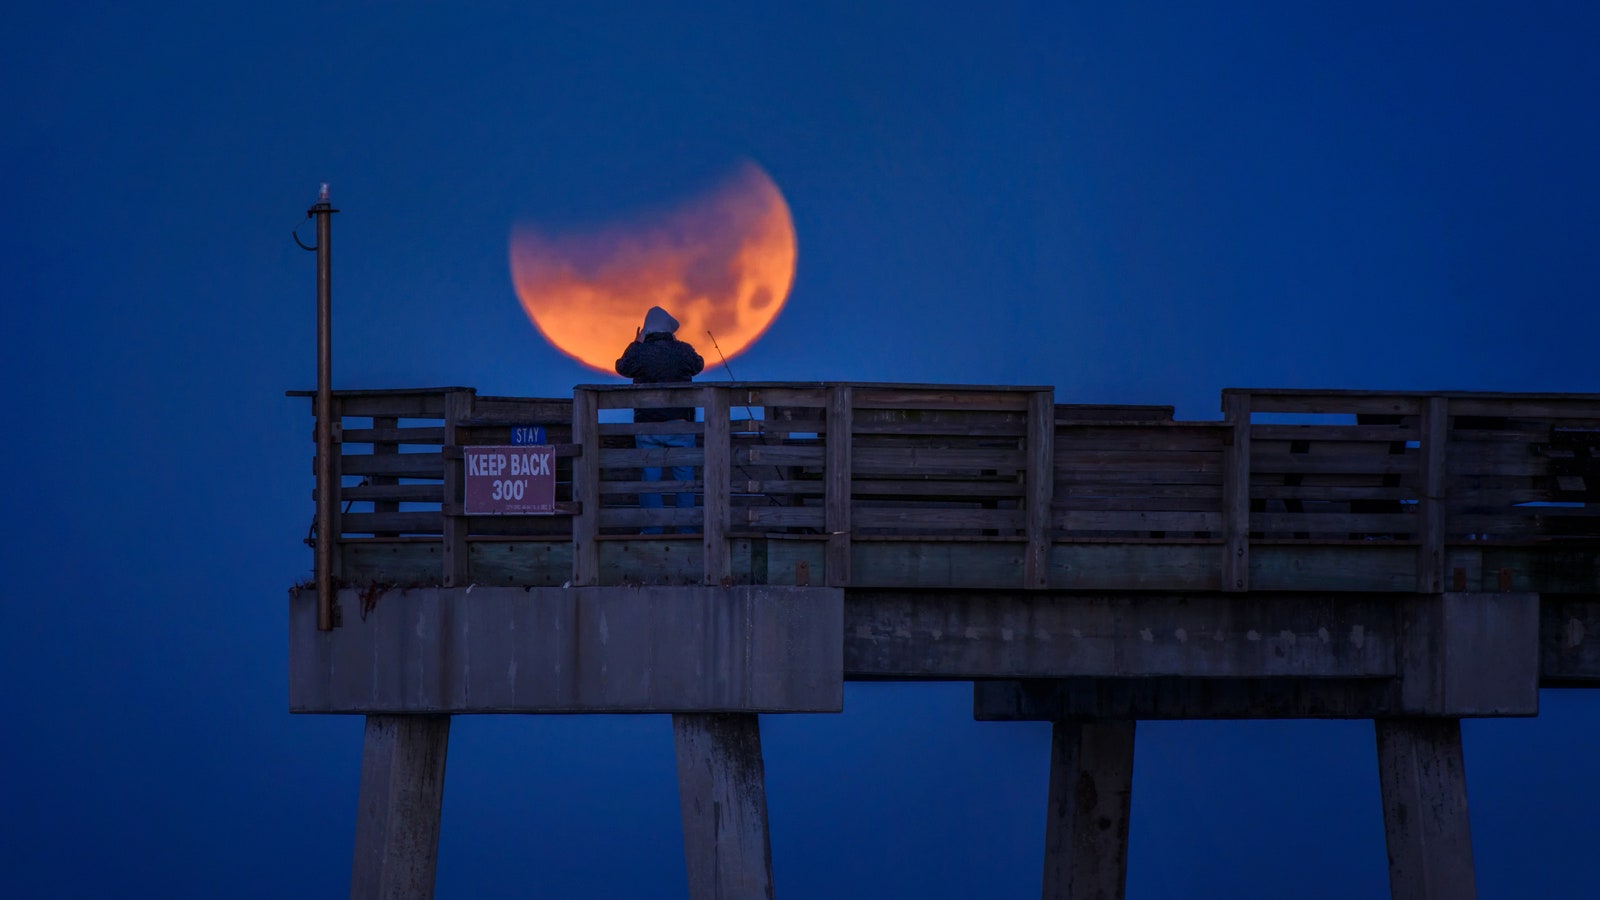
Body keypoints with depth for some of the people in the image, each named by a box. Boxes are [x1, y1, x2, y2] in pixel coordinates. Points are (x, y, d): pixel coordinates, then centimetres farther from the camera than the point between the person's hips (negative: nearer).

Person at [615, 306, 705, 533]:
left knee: (650, 477, 4)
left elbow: (621, 367, 13)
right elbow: (698, 366, 17)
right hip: (680, 423, 0)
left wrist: (635, 344, 23)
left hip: (647, 425, 0)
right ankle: (687, 529, 6)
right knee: (684, 477, 6)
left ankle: (652, 530, 0)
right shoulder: (683, 351, -4)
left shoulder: (639, 352, -6)